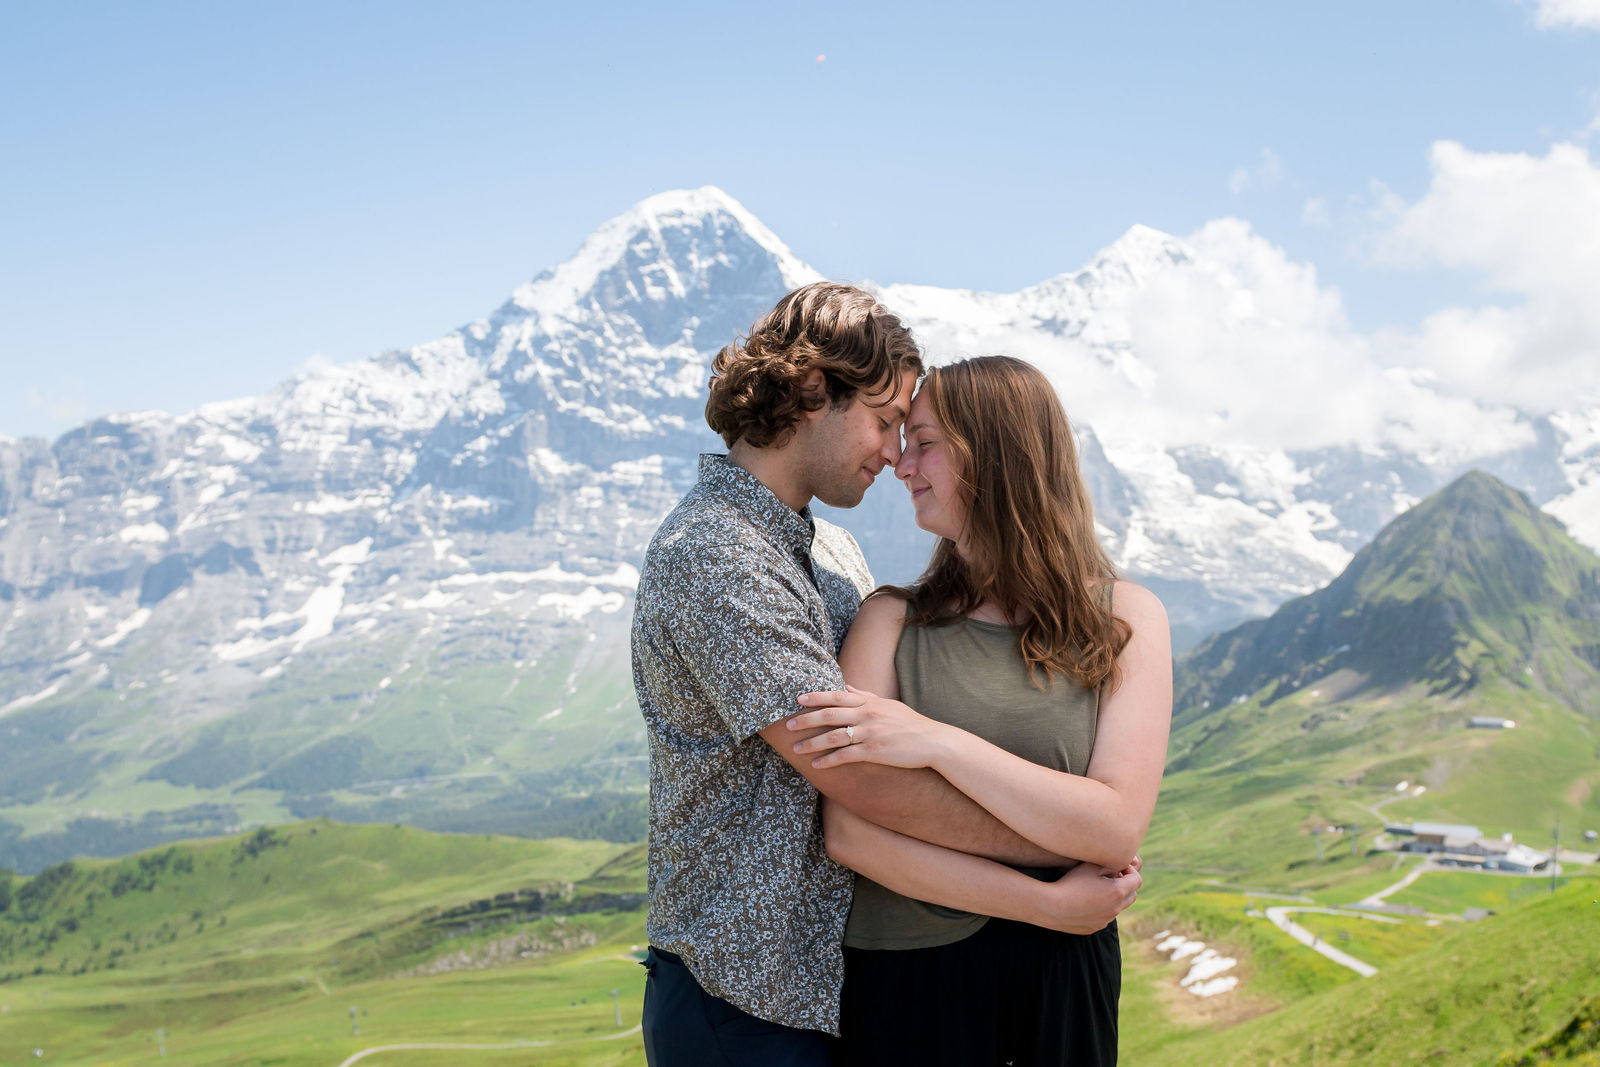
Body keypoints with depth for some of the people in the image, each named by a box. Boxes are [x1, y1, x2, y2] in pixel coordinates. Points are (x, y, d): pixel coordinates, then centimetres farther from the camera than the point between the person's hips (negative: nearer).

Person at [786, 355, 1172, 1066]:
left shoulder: (1124, 620, -2)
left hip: (1061, 983, 0)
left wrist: (938, 742, -23)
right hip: (905, 985, 0)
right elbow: (850, 833, -13)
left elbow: (1117, 831, -14)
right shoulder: (894, 621, -2)